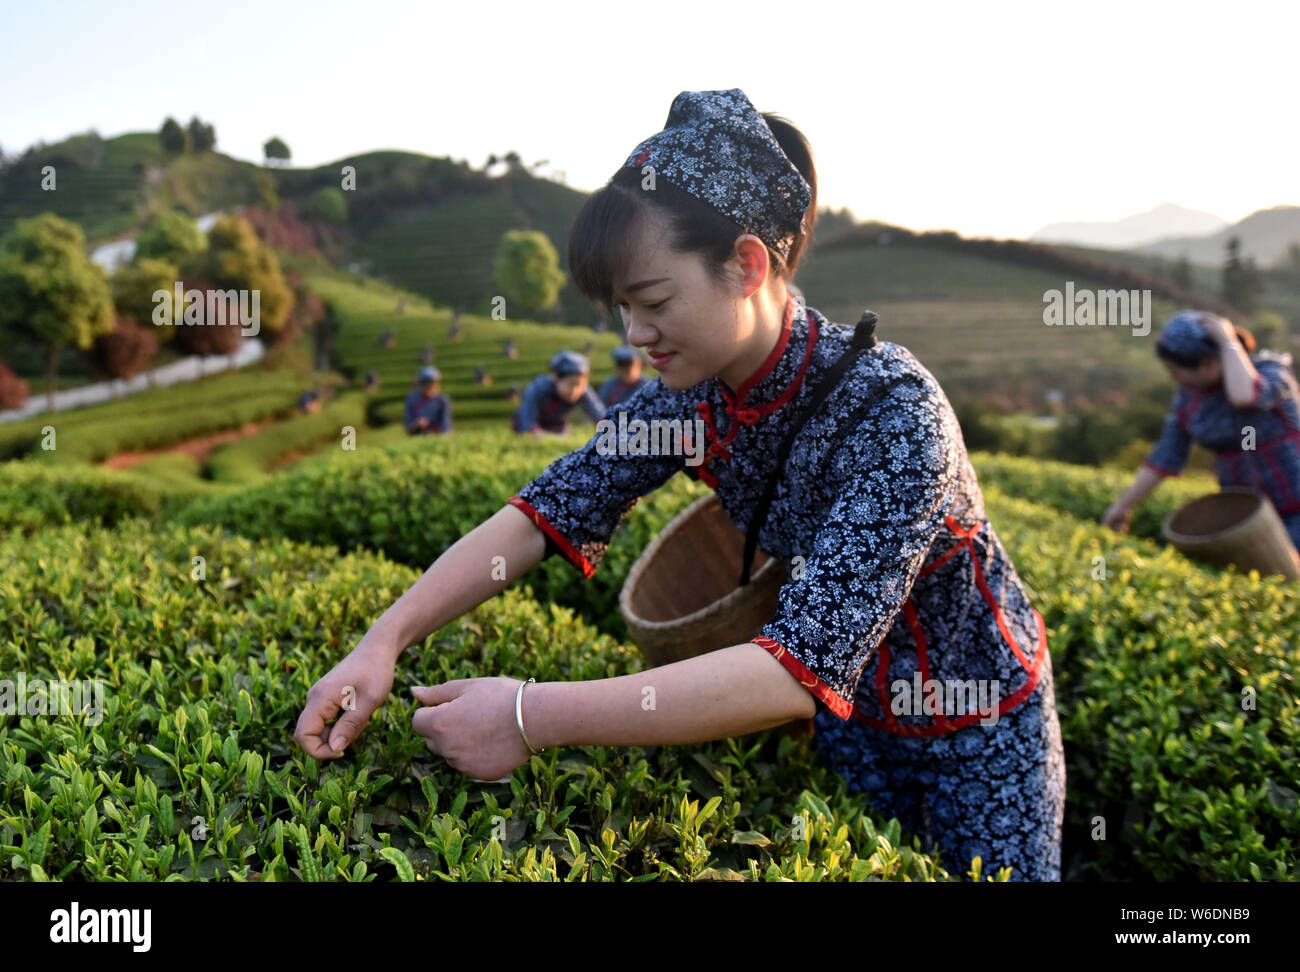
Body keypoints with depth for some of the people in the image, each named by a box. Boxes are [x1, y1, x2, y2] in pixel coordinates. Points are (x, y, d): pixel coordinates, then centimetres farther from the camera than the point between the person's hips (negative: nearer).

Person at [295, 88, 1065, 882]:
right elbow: (549, 510, -14)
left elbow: (805, 665, -43)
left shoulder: (891, 407, -36)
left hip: (978, 731, -4)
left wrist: (534, 718, -44)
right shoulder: (693, 394, -15)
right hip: (849, 715, 5)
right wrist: (386, 641, -26)